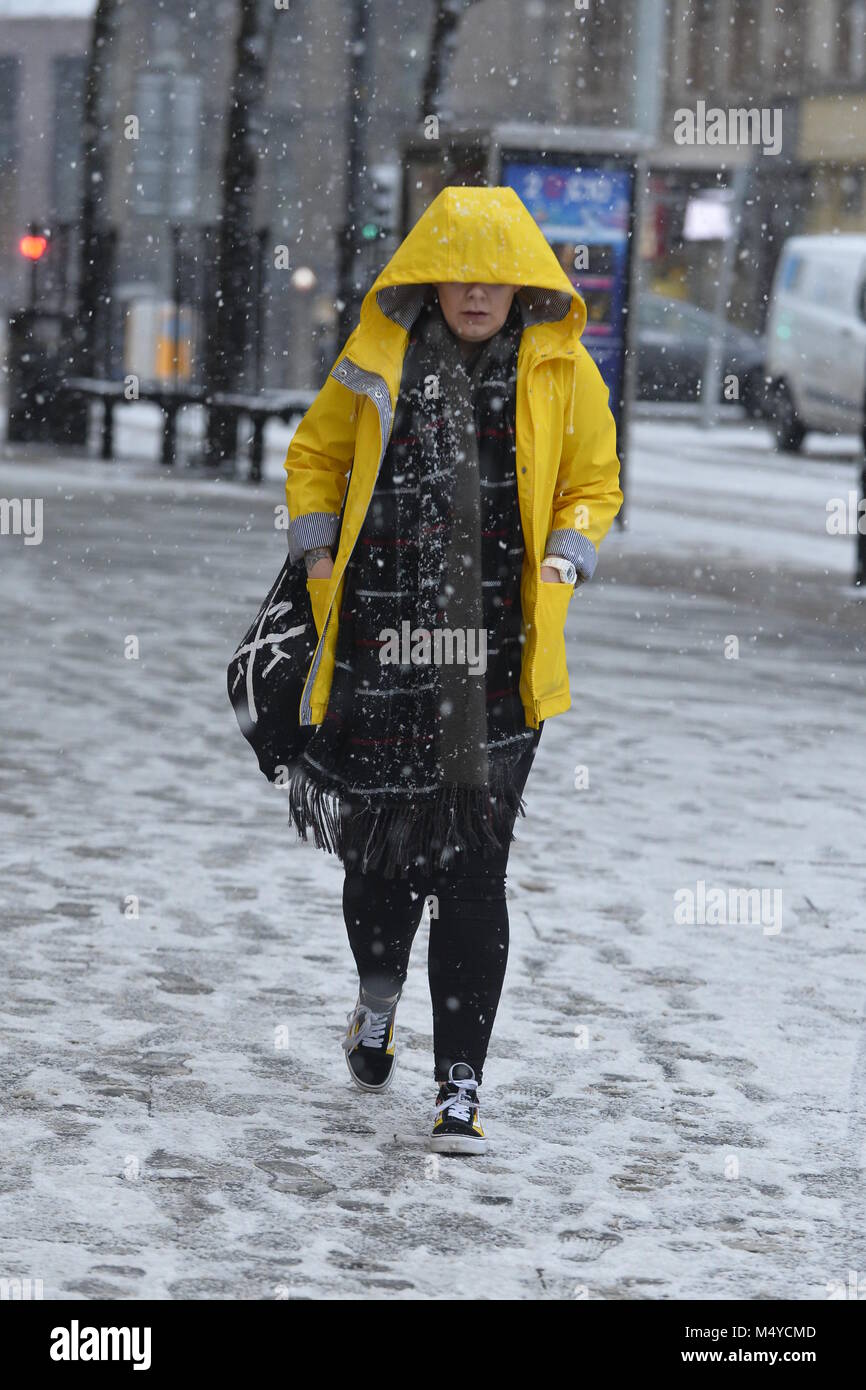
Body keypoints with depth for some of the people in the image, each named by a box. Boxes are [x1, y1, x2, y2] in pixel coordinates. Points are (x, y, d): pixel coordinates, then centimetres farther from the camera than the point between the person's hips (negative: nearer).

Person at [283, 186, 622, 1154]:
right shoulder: (378, 359, 4)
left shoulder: (562, 371, 3)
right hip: (382, 641, 1)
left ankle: (460, 1083, -1)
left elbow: (594, 484, 13)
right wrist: (316, 554, 5)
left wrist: (563, 565, -4)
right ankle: (378, 994, 43)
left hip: (497, 651, -1)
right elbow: (315, 455, 17)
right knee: (377, 841, 11)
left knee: (473, 866, -6)